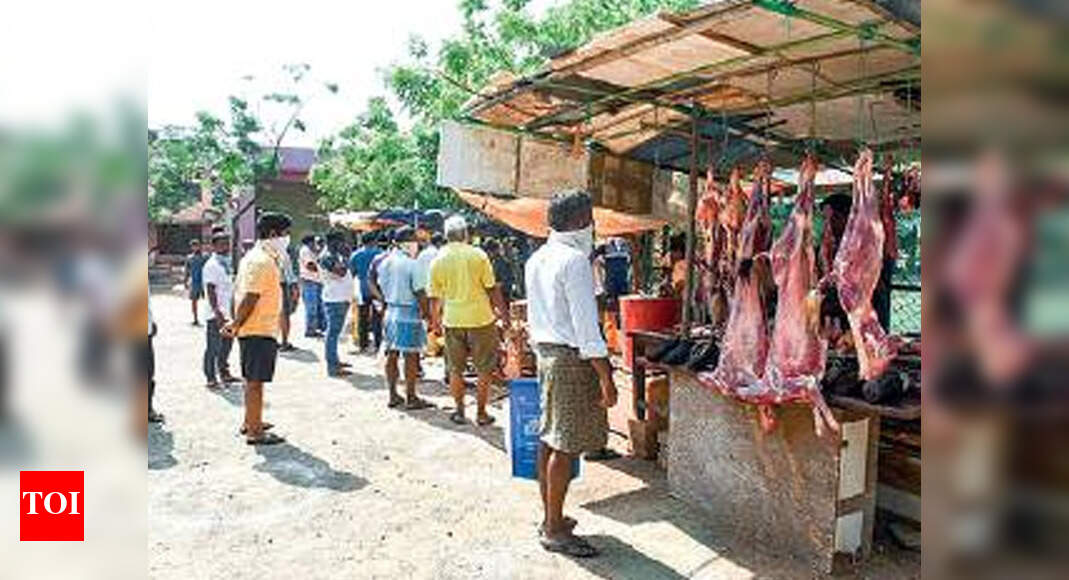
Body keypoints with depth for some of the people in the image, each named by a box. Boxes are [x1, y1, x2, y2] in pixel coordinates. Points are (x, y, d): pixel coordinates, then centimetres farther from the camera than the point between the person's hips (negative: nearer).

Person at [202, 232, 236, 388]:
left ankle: (224, 372, 28)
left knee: (227, 344, 15)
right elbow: (210, 291, -17)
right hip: (215, 315, -8)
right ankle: (211, 378, 7)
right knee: (213, 347, -1)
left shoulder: (227, 263, 14)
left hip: (227, 314, 8)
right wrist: (218, 313, -22)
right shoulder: (211, 265, -12)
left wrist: (233, 312, 19)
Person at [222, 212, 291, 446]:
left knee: (252, 380, 19)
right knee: (255, 381, -3)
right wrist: (236, 325, -15)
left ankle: (250, 422, 32)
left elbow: (238, 292, 16)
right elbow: (250, 298, -22)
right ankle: (254, 431, 5)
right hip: (260, 330, -10)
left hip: (251, 330, 10)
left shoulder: (253, 257, 14)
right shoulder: (263, 262, -18)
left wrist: (235, 323, 13)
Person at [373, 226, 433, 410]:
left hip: (390, 312, 7)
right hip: (409, 314, -7)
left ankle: (393, 395, 22)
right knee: (410, 356, 1)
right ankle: (411, 398, 8)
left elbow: (379, 287, 12)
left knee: (391, 355, 12)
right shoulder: (412, 264, -16)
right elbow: (419, 292, -16)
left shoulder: (384, 262, 5)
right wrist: (425, 311, -5)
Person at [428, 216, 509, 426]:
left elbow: (435, 297, 5)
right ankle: (481, 413, 14)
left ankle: (459, 411, 21)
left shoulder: (438, 261, 0)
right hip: (480, 318, -2)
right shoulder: (478, 255, -7)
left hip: (453, 321, 2)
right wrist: (503, 313, 5)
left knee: (456, 369, 14)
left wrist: (435, 321, 18)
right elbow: (492, 289, -5)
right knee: (485, 369, 9)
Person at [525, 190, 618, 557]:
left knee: (549, 440, 14)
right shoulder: (575, 260, -16)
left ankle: (550, 517, 26)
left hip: (546, 352, 9)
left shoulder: (536, 260, 12)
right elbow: (586, 326, -19)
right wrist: (606, 378, -17)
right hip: (572, 359, -9)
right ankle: (555, 530, 6)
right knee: (566, 445, -2)